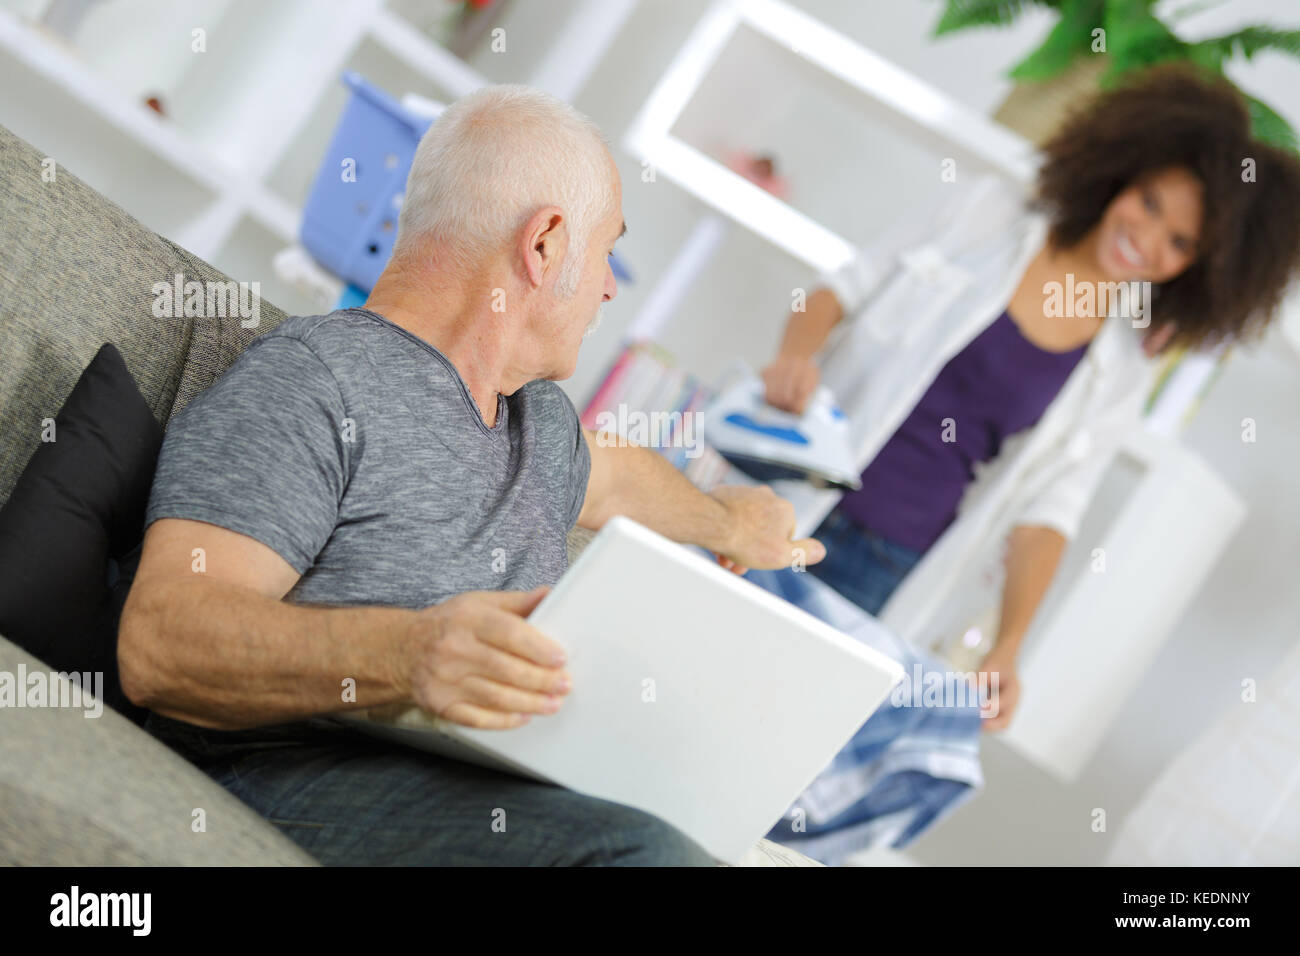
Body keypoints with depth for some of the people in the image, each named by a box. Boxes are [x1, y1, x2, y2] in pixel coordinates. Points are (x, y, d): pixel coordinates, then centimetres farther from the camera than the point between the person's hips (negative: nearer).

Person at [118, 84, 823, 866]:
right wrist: (405, 651, -34)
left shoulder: (537, 419, 22)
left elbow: (612, 477, 47)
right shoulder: (311, 381, -7)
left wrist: (726, 520, 63)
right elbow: (159, 644, -18)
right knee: (640, 851, -33)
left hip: (503, 797, 8)